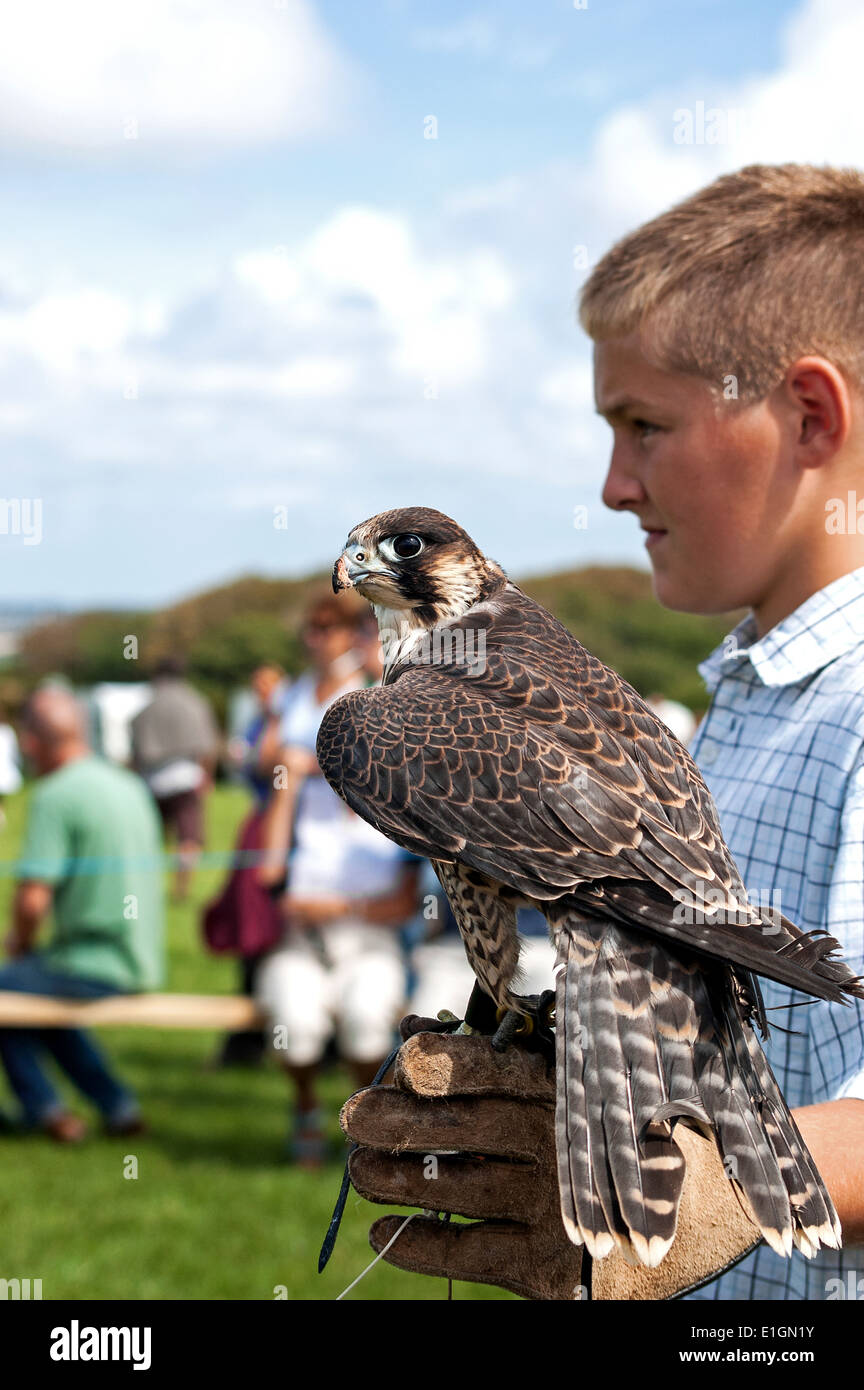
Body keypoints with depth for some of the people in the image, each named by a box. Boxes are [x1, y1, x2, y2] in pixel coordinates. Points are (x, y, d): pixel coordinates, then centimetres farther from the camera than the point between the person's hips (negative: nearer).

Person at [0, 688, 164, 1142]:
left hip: (93, 970, -8)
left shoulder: (55, 795, -16)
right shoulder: (130, 785, 9)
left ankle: (43, 1106, 14)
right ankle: (116, 1103, 26)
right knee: (39, 986, 30)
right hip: (141, 967, 8)